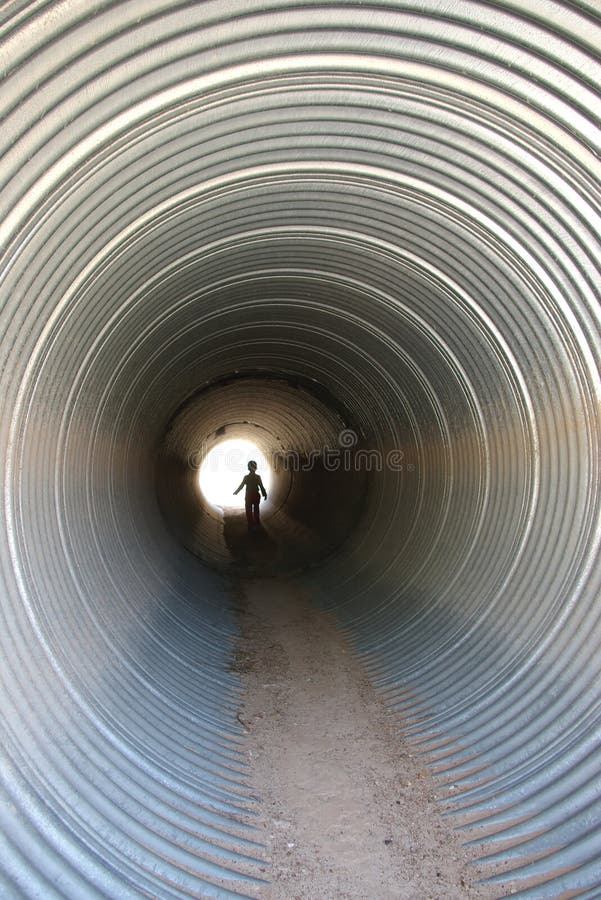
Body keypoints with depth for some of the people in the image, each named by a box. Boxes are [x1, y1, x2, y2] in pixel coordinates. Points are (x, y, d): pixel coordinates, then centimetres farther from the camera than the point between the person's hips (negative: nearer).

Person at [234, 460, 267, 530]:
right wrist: (264, 494, 3)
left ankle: (251, 526, 12)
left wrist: (236, 492, 10)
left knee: (249, 512, 10)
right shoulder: (258, 477, -11)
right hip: (256, 496, 2)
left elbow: (241, 486, -6)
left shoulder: (246, 477, -14)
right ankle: (257, 524, 25)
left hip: (248, 497, -2)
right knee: (256, 511, 17)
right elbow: (261, 487, -9)